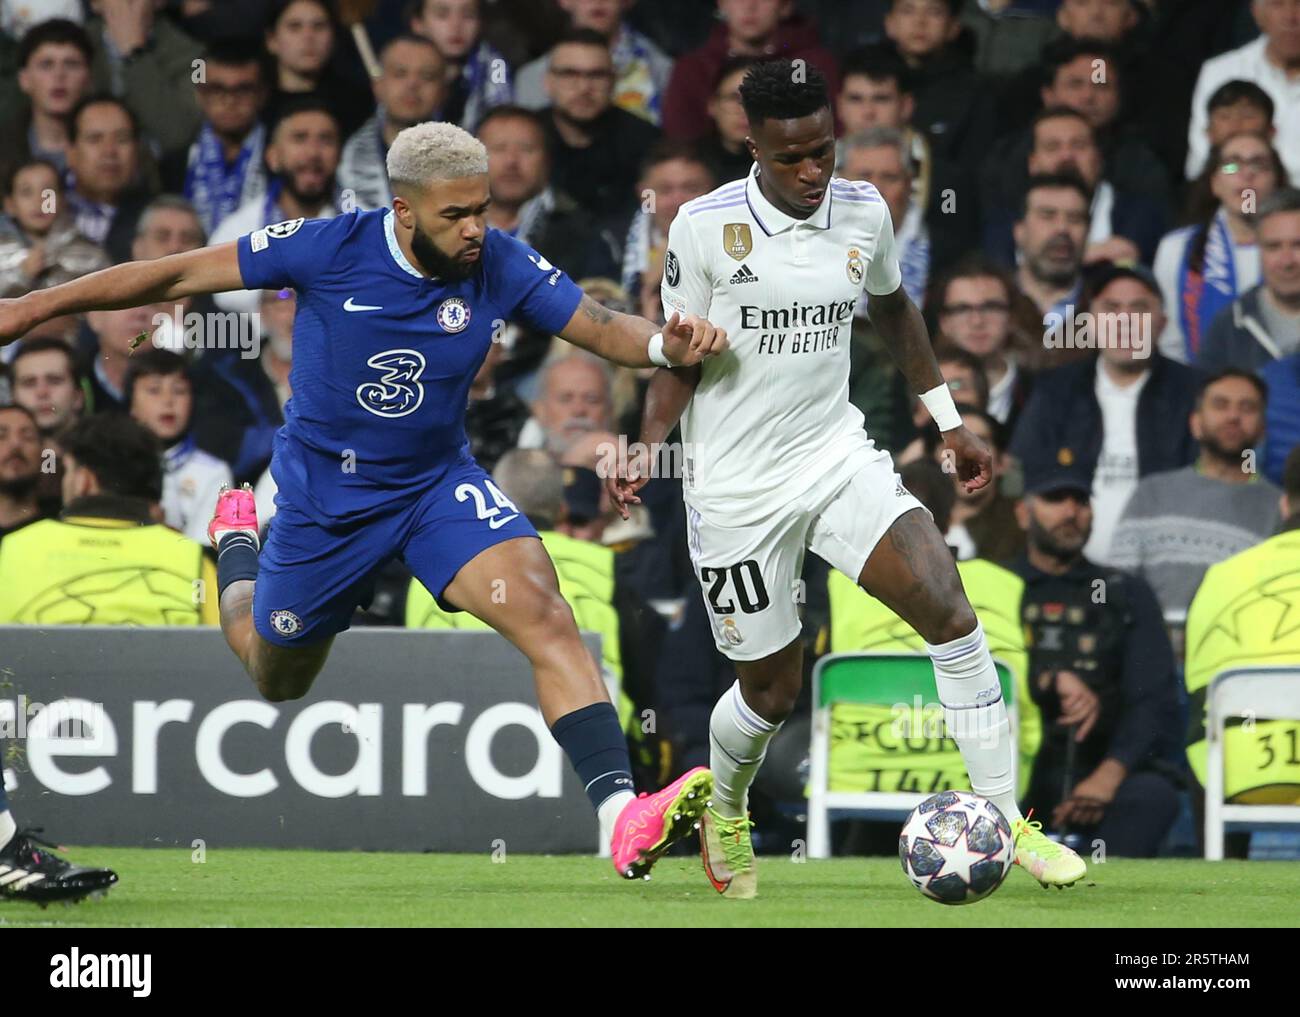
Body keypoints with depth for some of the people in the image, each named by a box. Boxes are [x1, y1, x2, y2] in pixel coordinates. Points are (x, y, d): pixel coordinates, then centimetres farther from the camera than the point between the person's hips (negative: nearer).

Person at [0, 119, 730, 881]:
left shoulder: (501, 267, -15)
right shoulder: (332, 249, -21)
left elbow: (602, 329, -13)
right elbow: (181, 275, -14)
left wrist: (666, 345, -37)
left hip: (439, 485, 1)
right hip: (324, 497, -1)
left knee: (544, 613, -25)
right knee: (276, 679, 20)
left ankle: (621, 817, -33)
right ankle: (236, 540, 52)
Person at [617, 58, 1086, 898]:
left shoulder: (864, 213, -2)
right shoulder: (705, 226, -13)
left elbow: (894, 308, 19)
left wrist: (948, 419, 18)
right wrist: (648, 451, -18)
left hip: (838, 456, 3)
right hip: (737, 487, -3)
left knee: (946, 602, -20)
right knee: (773, 688, 5)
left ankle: (1006, 822, -16)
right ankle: (724, 814, 40)